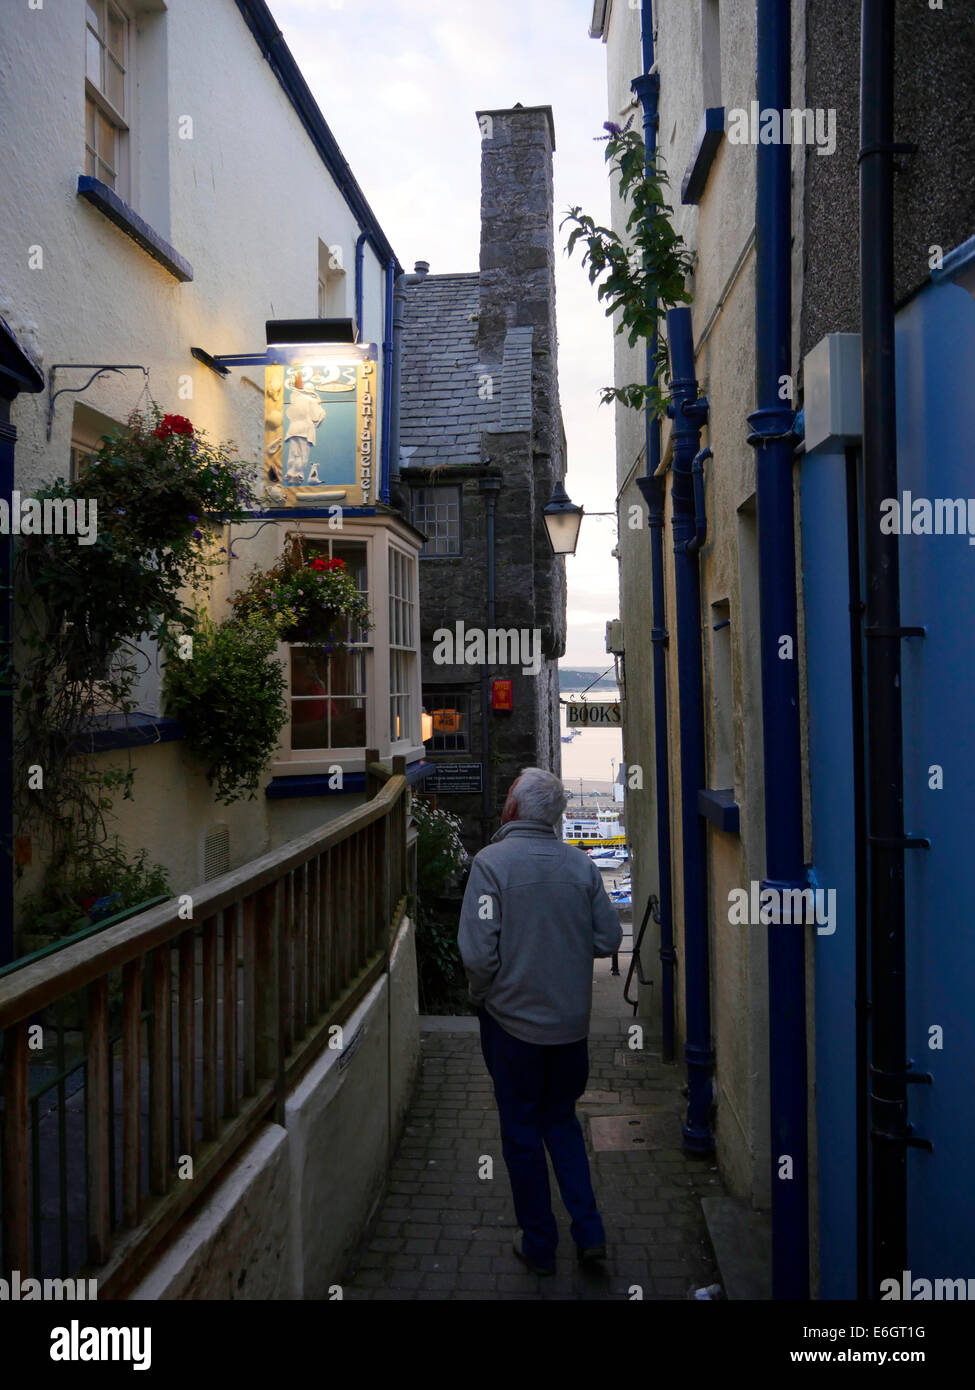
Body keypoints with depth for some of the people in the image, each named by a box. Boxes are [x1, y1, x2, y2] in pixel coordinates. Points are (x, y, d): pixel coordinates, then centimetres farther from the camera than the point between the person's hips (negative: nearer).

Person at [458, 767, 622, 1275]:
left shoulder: (491, 862, -16)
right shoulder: (580, 864, -4)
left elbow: (477, 952, -21)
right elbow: (608, 938, 0)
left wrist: (481, 995, -2)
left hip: (513, 1019, -3)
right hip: (571, 1020, 4)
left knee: (522, 1130, 13)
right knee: (562, 1119, 22)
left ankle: (539, 1245, 25)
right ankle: (589, 1231, 19)